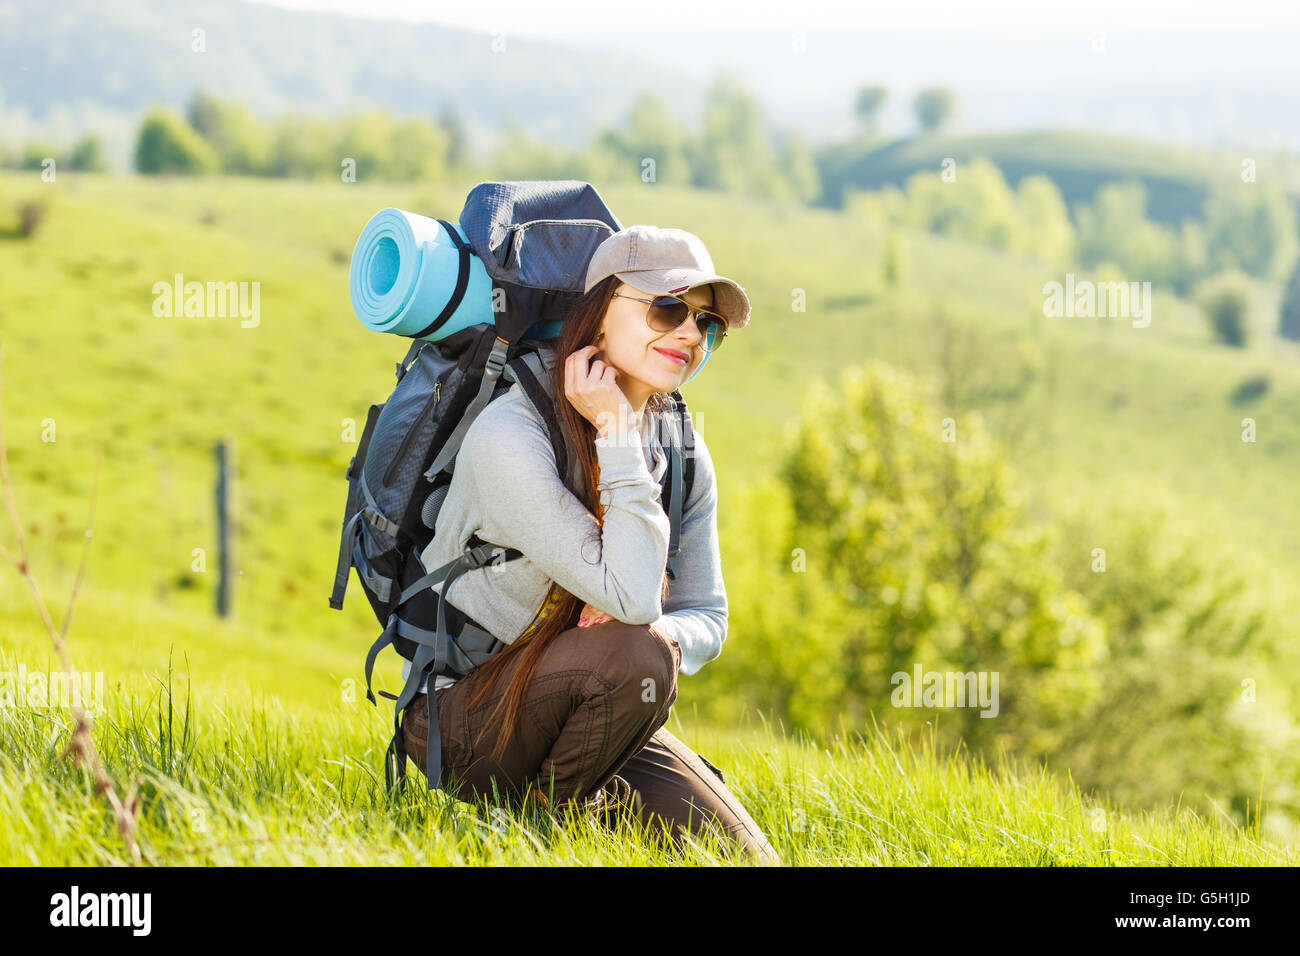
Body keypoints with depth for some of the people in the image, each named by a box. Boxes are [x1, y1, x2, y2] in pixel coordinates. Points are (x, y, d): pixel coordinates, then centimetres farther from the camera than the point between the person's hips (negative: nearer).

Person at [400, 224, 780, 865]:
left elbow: (707, 619, 6)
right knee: (636, 654, -35)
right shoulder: (509, 435, -24)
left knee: (747, 857, -11)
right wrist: (617, 436, -27)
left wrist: (657, 631, -19)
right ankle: (545, 814, -7)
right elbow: (631, 597, -30)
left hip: (586, 706, 6)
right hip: (459, 716, -6)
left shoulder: (682, 451, -1)